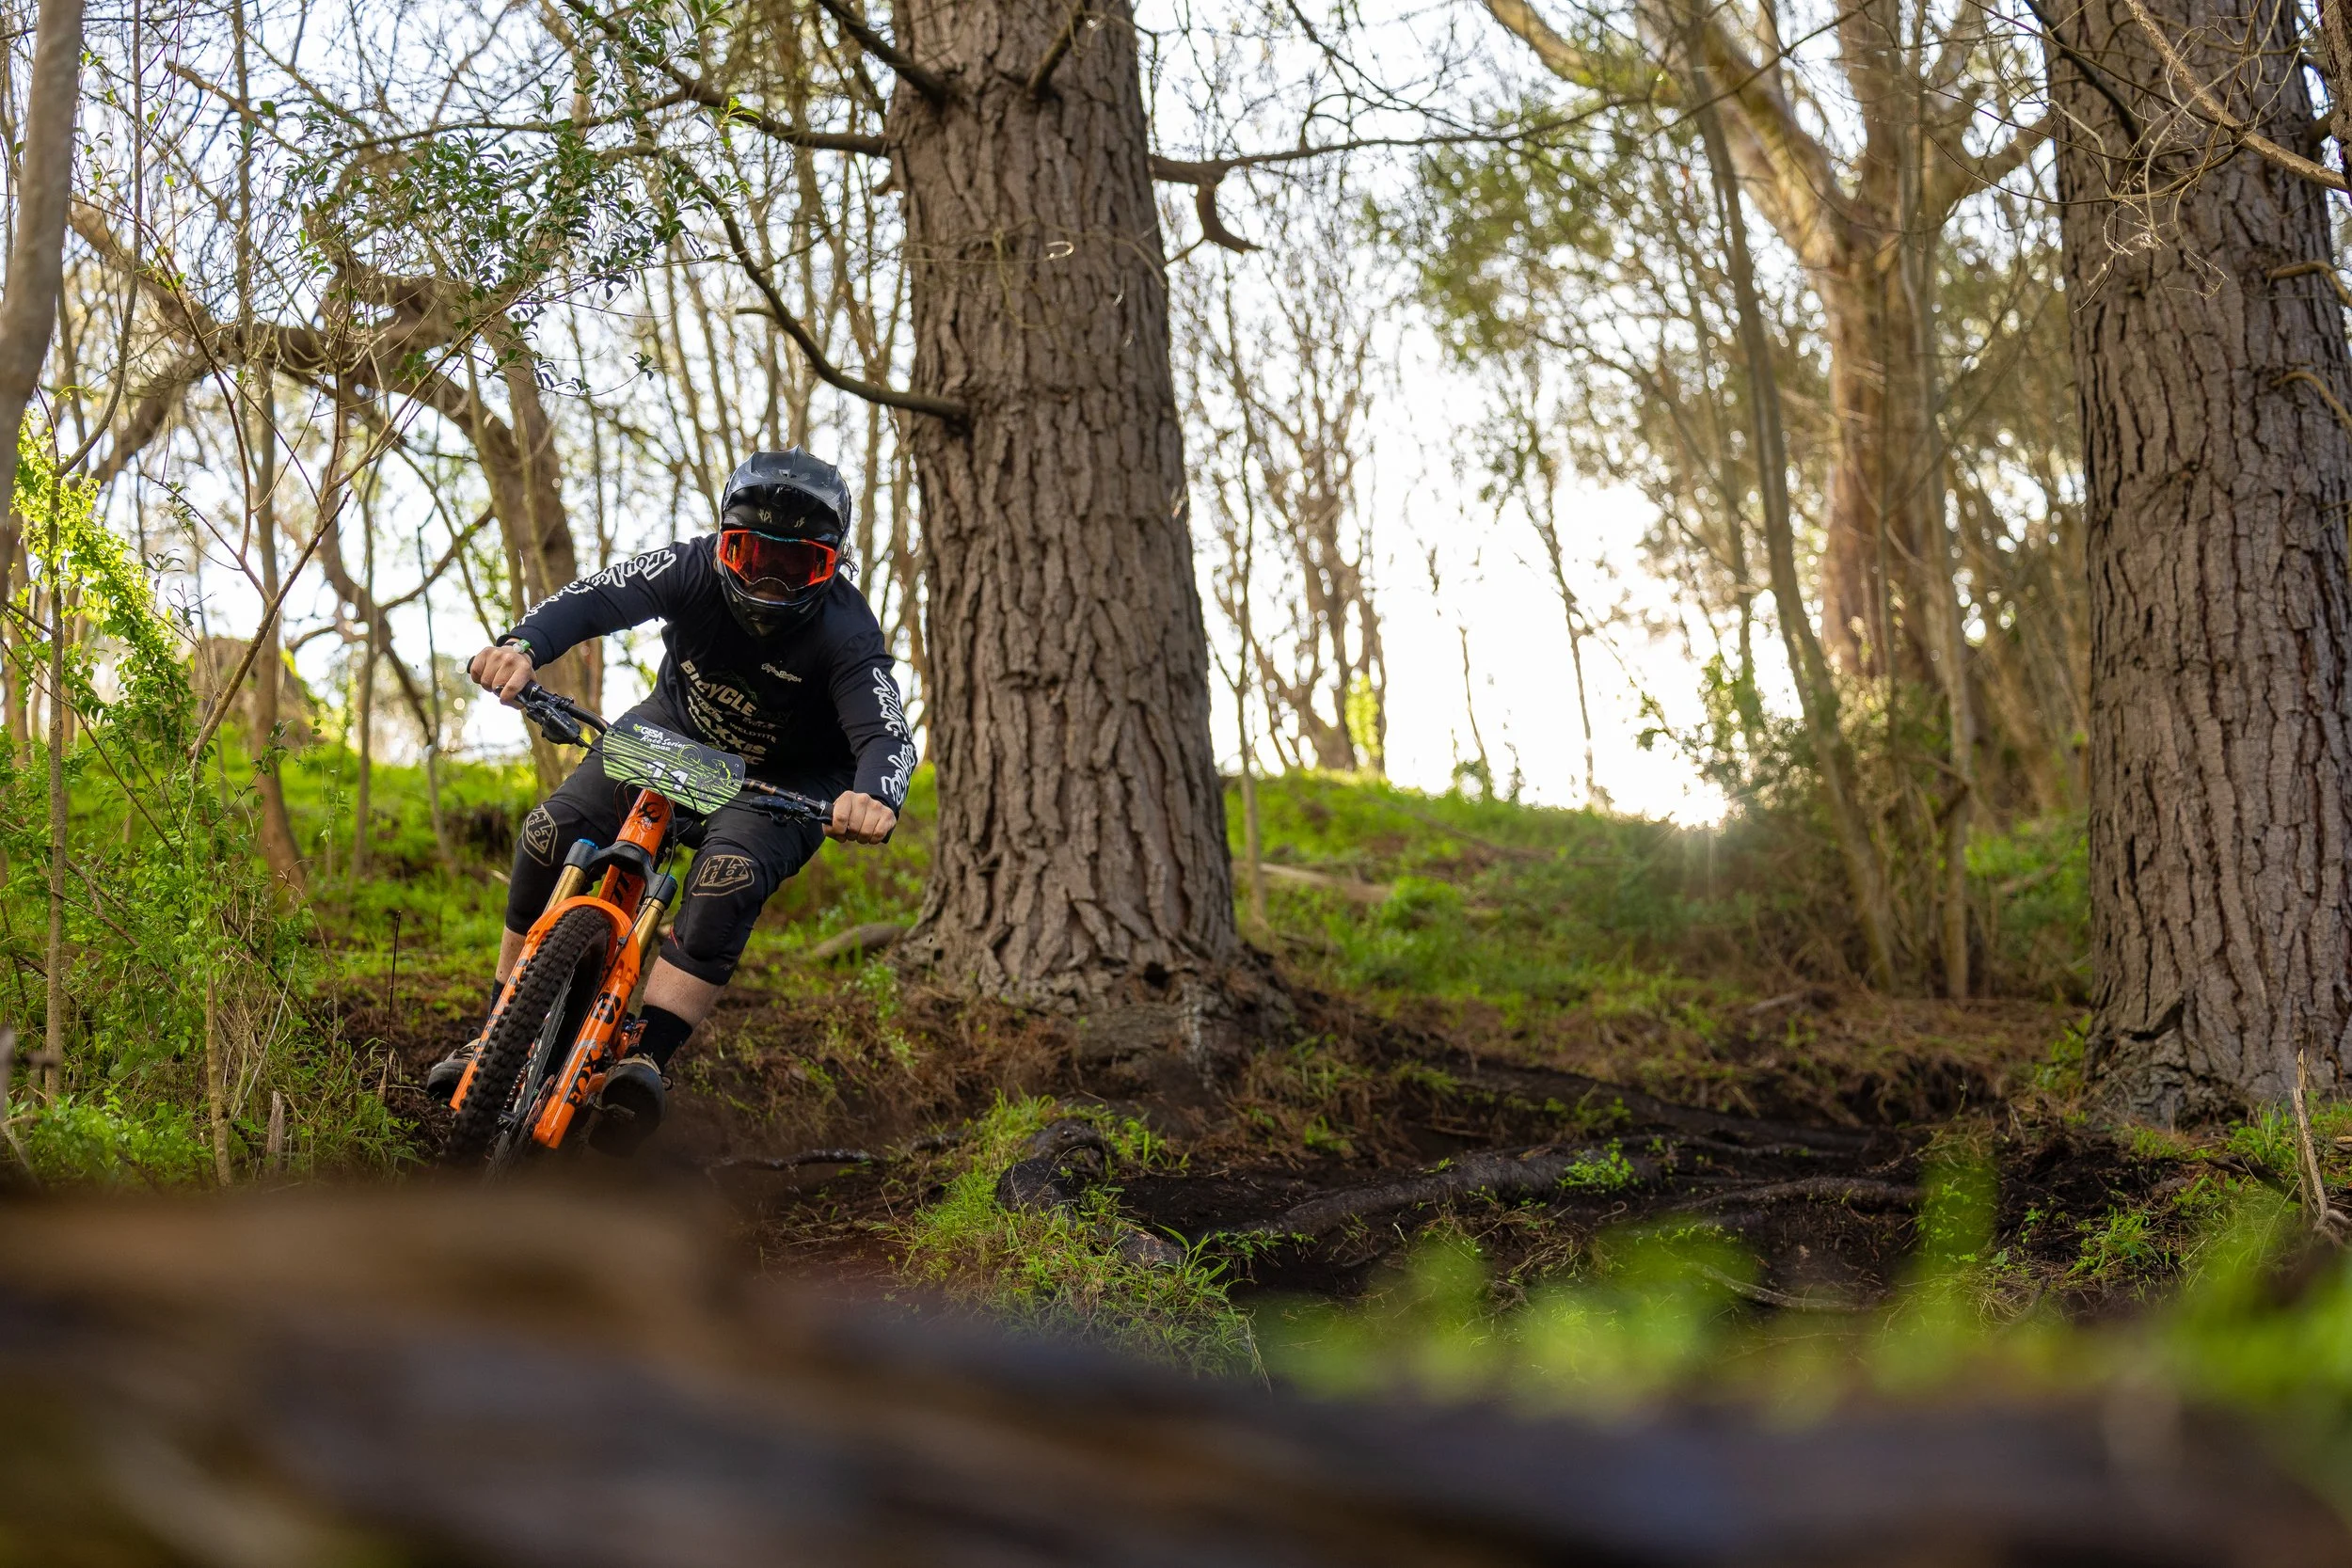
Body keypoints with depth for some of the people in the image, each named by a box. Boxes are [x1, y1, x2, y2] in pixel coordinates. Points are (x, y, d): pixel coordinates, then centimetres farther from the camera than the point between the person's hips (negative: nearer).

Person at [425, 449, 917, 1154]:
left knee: (728, 879, -33)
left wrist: (875, 795, -66)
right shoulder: (695, 568, -24)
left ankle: (645, 1056, -37)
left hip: (790, 780, -3)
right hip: (680, 728, 3)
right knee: (552, 832, -15)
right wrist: (522, 646, -55)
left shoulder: (844, 632, -30)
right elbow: (596, 597, -33)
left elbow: (888, 733, -42)